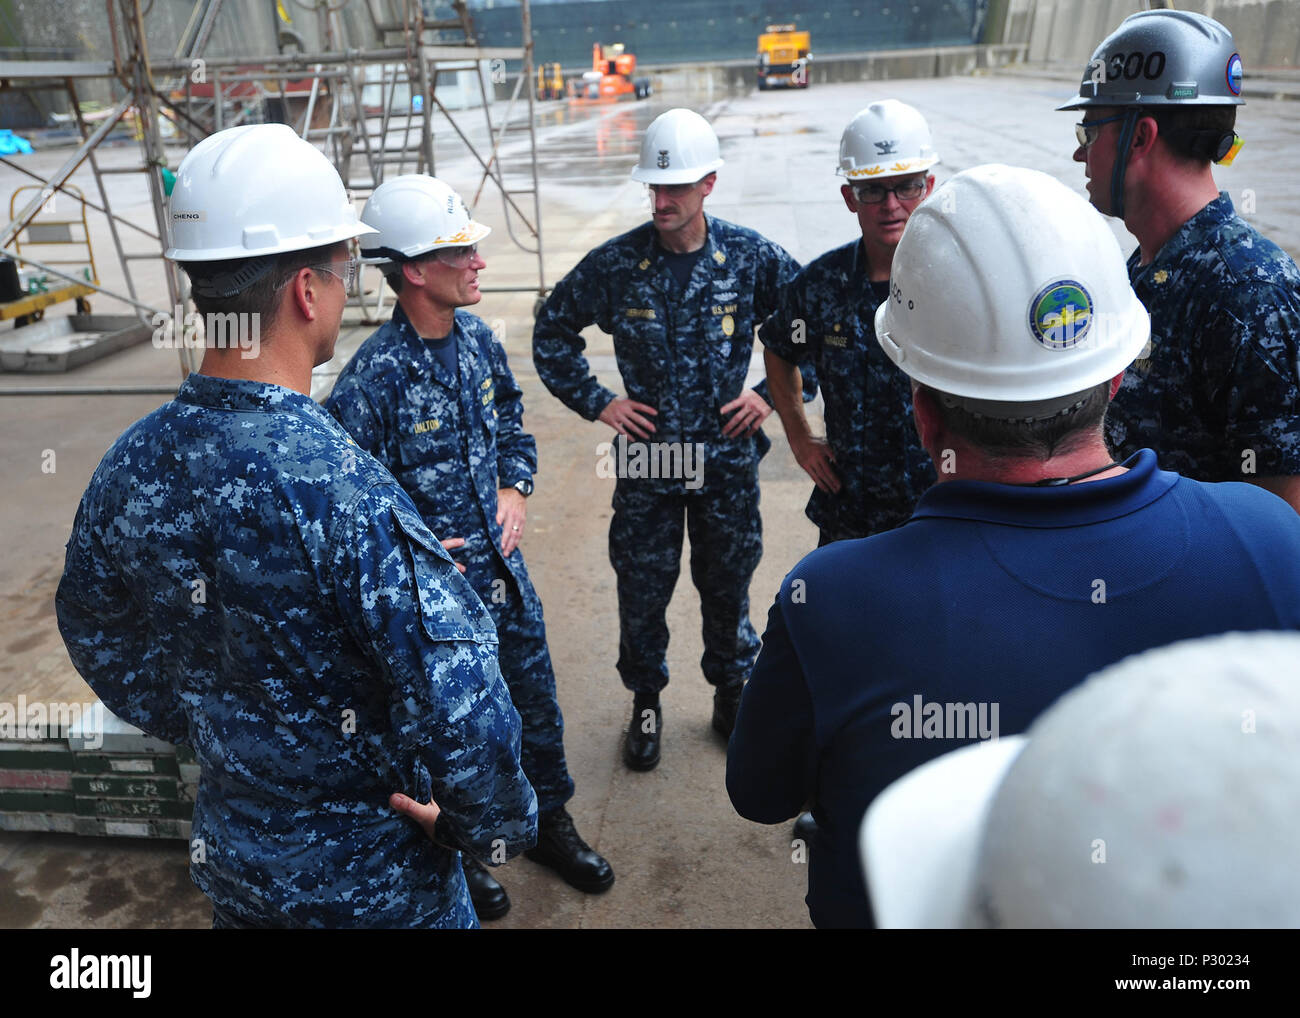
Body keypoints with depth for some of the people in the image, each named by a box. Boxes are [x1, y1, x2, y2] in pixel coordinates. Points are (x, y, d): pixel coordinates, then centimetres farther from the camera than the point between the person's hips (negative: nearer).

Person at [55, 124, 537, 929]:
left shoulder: (131, 465, -11)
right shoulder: (345, 490, -33)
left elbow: (102, 648, 5)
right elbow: (461, 717, -32)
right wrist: (495, 826, -13)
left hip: (226, 857, 6)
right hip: (371, 878, -5)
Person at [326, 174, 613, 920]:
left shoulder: (477, 337, -2)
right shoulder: (373, 378, -23)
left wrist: (516, 488, -1)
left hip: (503, 569, 6)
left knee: (537, 702, 20)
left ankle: (551, 823, 45)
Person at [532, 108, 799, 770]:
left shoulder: (749, 257, -6)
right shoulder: (615, 264, -7)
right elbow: (552, 331, 7)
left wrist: (774, 394, -2)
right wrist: (595, 401, -1)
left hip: (727, 457, 1)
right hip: (645, 460, 0)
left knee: (728, 585, 14)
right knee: (641, 591, 10)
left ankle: (732, 696, 38)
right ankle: (646, 704, 34)